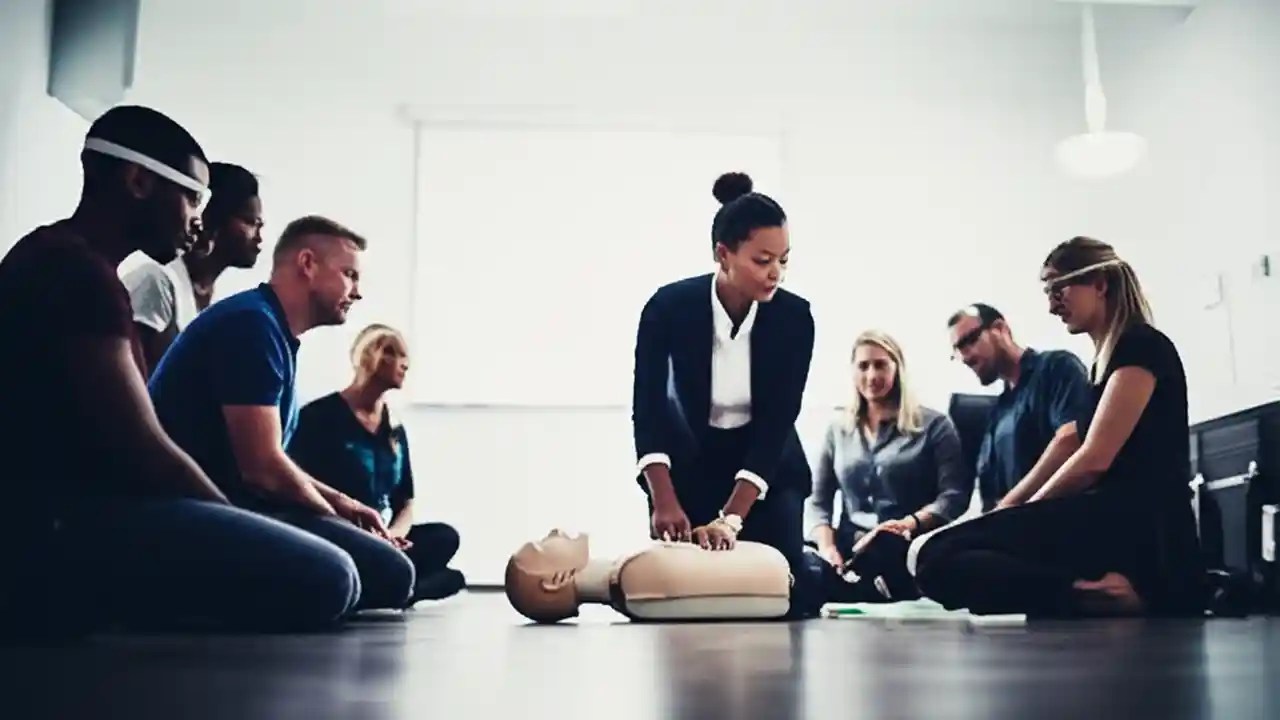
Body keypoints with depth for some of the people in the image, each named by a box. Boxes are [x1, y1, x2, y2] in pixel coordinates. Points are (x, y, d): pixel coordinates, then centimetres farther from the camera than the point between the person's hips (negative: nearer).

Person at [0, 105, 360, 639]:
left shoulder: (55, 263, 22)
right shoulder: (76, 272, -12)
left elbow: (125, 447, 20)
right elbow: (143, 453, -17)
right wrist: (253, 544, -2)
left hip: (58, 524, 11)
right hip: (54, 533, -11)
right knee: (320, 578, -25)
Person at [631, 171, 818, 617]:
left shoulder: (794, 318, -22)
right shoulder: (669, 307, -24)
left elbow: (777, 424, -24)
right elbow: (647, 410, -24)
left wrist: (732, 518, -33)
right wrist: (664, 501, -38)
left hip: (768, 464, 1)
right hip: (689, 460, 0)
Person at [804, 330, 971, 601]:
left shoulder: (933, 425, 10)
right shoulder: (838, 430, 22)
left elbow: (954, 496, -1)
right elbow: (818, 501, 16)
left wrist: (910, 524, -20)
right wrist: (827, 547, -4)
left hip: (906, 551, -3)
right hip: (850, 551, 3)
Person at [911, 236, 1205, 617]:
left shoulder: (1142, 347, -2)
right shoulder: (1106, 361, 27)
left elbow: (1094, 460, -10)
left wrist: (1020, 513, 2)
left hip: (1141, 528, -10)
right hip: (1115, 523, 10)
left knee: (937, 556, -25)